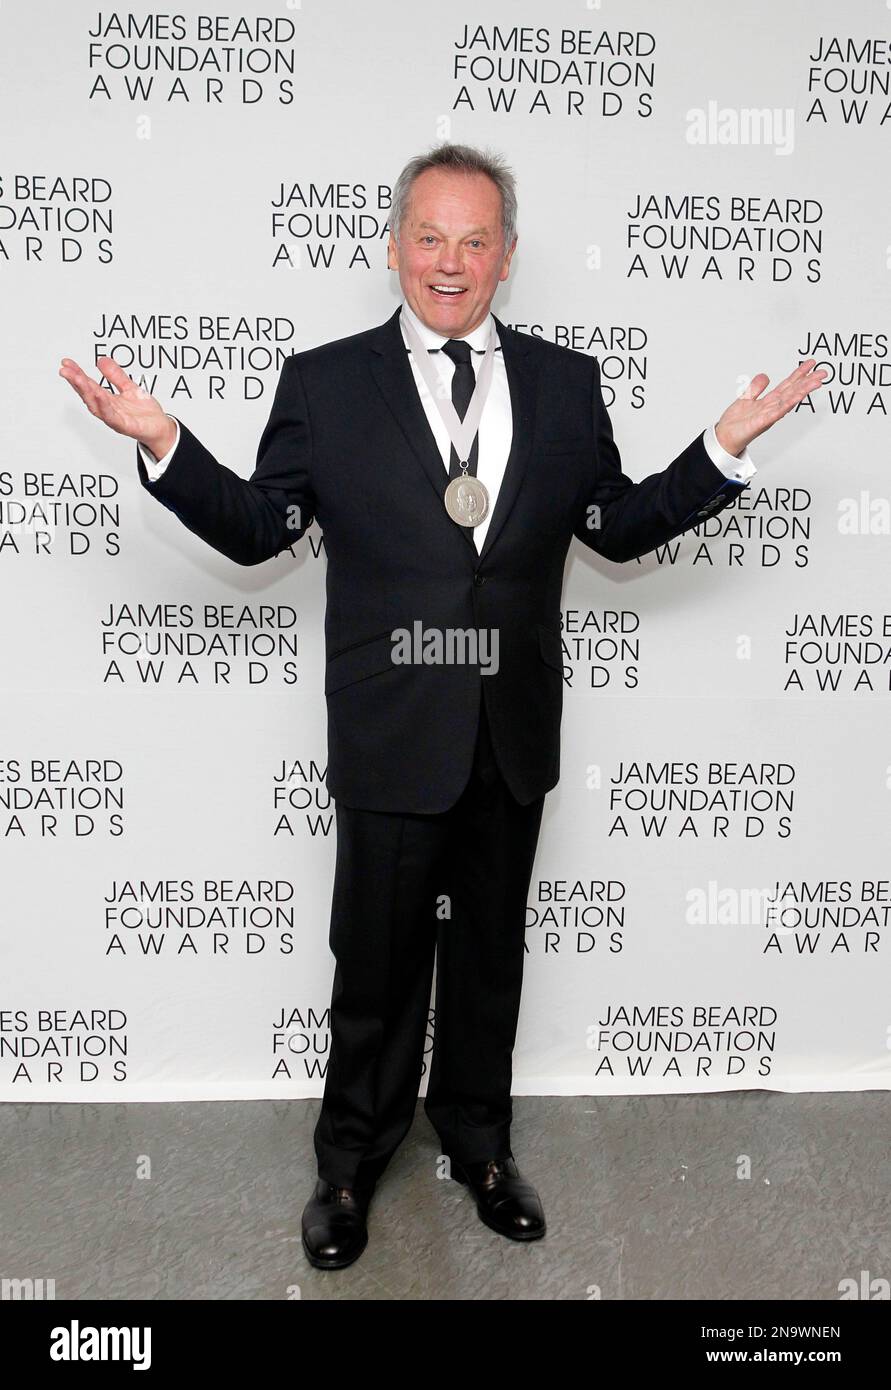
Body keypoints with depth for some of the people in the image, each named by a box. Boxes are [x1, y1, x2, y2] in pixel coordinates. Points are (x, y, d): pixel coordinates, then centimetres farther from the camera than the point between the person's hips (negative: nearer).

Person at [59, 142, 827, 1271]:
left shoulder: (565, 382, 5)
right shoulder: (323, 383, -2)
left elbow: (620, 525, 8)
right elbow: (256, 529, -1)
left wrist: (726, 445, -2)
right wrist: (162, 444, -15)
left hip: (516, 736, 3)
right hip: (392, 734, -2)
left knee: (490, 949, 19)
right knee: (377, 961, 10)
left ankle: (477, 1137, 42)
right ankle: (352, 1156, 35)